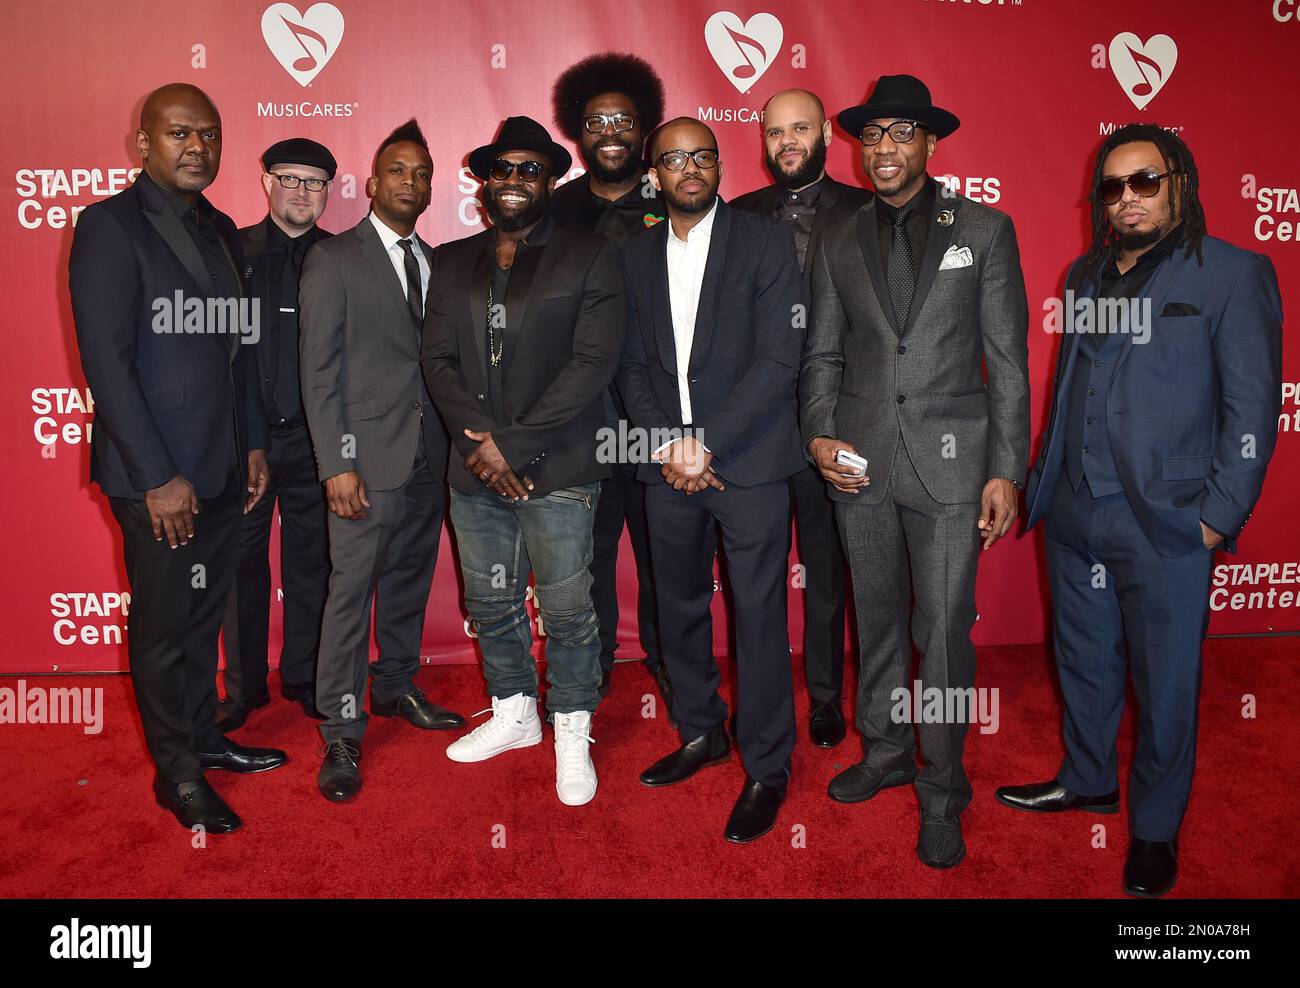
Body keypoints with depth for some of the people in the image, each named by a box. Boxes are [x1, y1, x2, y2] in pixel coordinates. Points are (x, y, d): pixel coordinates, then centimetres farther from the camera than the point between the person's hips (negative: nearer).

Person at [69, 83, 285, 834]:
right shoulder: (111, 226, -9)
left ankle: (203, 736, 34)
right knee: (164, 623, 6)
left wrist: (255, 443, 11)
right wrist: (158, 476, -16)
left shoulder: (220, 230, 12)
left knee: (204, 612, 17)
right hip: (158, 474, -6)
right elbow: (106, 360, -14)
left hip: (223, 465, 6)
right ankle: (178, 771, 23)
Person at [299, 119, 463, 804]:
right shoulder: (334, 259, -1)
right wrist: (336, 463, -13)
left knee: (410, 580, 15)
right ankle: (341, 734, 8)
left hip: (429, 456, 5)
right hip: (368, 456, -5)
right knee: (352, 588, -3)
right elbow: (319, 368, -6)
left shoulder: (435, 264, 14)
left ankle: (395, 687, 33)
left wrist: (456, 441, 3)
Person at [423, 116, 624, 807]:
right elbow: (438, 359, 6)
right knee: (490, 604, 14)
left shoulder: (590, 257, -1)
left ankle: (573, 735, 22)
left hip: (557, 470, -4)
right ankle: (514, 715, 35)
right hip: (473, 469, 5)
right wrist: (480, 439, -11)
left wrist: (512, 443, -14)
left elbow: (592, 364, -10)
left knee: (567, 609, 2)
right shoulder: (453, 263, 13)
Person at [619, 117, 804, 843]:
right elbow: (633, 365, 10)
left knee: (759, 614, -1)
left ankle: (767, 769, 15)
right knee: (679, 606, 13)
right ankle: (702, 734, 33)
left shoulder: (766, 241, -2)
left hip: (749, 461, -4)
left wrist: (707, 445, -14)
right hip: (668, 463, 5)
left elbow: (779, 359, -10)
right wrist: (669, 445, -5)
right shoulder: (637, 256, 12)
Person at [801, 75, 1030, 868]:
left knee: (943, 631, 1)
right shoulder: (839, 244, 11)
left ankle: (942, 789, 19)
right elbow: (822, 356, 12)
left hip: (949, 460, -3)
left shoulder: (984, 230, 2)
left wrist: (1007, 469, -6)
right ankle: (885, 751, 34)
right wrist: (819, 434, -5)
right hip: (860, 464, 3)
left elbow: (1008, 359, -1)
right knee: (877, 619, 14)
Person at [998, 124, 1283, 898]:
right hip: (1074, 516, 5)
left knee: (1165, 681, 7)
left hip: (1166, 523, -5)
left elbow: (1253, 407, -7)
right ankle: (1088, 780, 41)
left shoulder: (1233, 274, -5)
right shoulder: (1086, 275, 11)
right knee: (1084, 660, 19)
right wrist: (1044, 480, 9)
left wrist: (1219, 517, -11)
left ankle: (1156, 828, 27)